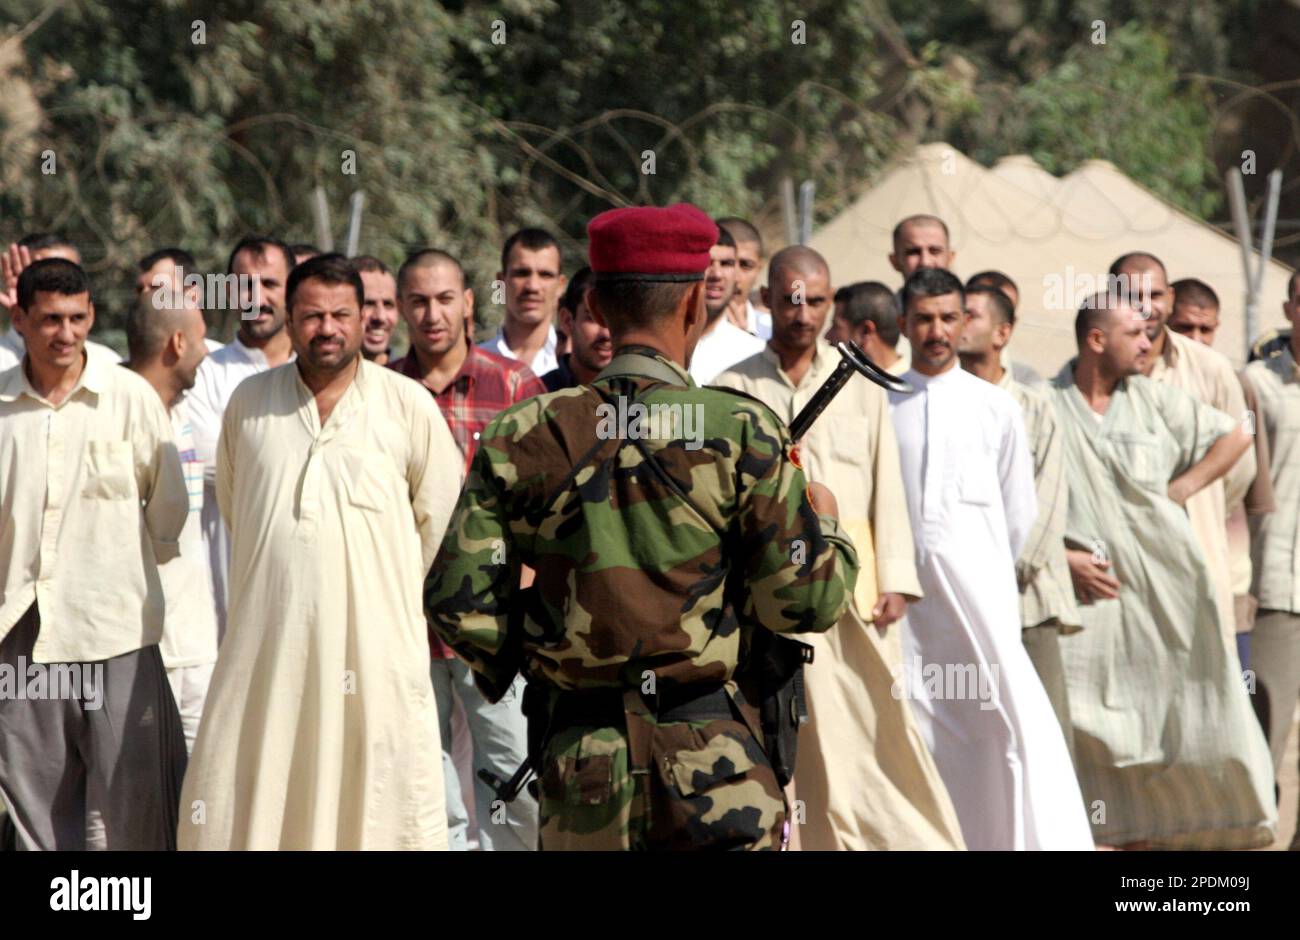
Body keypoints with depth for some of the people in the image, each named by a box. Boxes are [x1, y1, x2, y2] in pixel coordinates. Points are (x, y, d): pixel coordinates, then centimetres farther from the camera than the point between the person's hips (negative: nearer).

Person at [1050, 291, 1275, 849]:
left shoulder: (1155, 401, 7)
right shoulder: (1045, 408, -2)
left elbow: (1234, 437, 15)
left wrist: (1182, 488, 4)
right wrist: (1061, 557, -10)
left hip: (1164, 590, 3)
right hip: (1085, 591, -3)